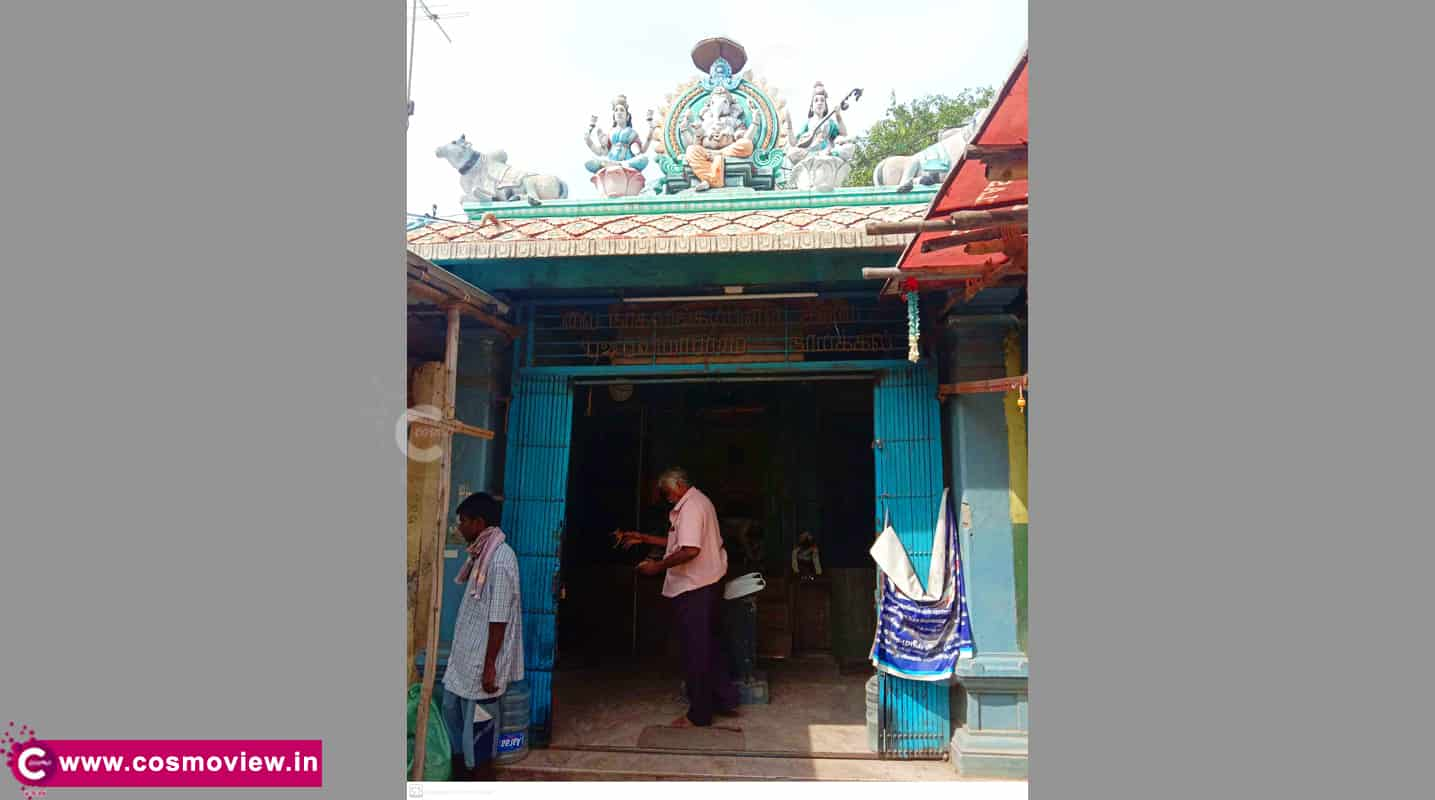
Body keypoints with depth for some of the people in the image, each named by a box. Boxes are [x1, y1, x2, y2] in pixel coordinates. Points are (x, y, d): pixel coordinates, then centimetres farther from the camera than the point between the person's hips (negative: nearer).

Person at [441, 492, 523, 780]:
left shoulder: (500, 560, -24)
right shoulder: (482, 554, 7)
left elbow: (498, 619, -23)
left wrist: (489, 666, -21)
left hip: (482, 659, -10)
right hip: (465, 653, 10)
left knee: (478, 722, 4)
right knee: (451, 709, 20)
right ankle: (460, 775, 37)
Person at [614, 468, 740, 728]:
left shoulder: (690, 507, -18)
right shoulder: (700, 501, 15)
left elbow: (690, 550, -29)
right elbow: (681, 542, 21)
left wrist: (658, 566, -19)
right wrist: (642, 538, 18)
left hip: (694, 589, -10)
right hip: (709, 585, 10)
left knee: (695, 650, 0)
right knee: (710, 644, 18)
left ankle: (699, 714, 10)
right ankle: (725, 700, 26)